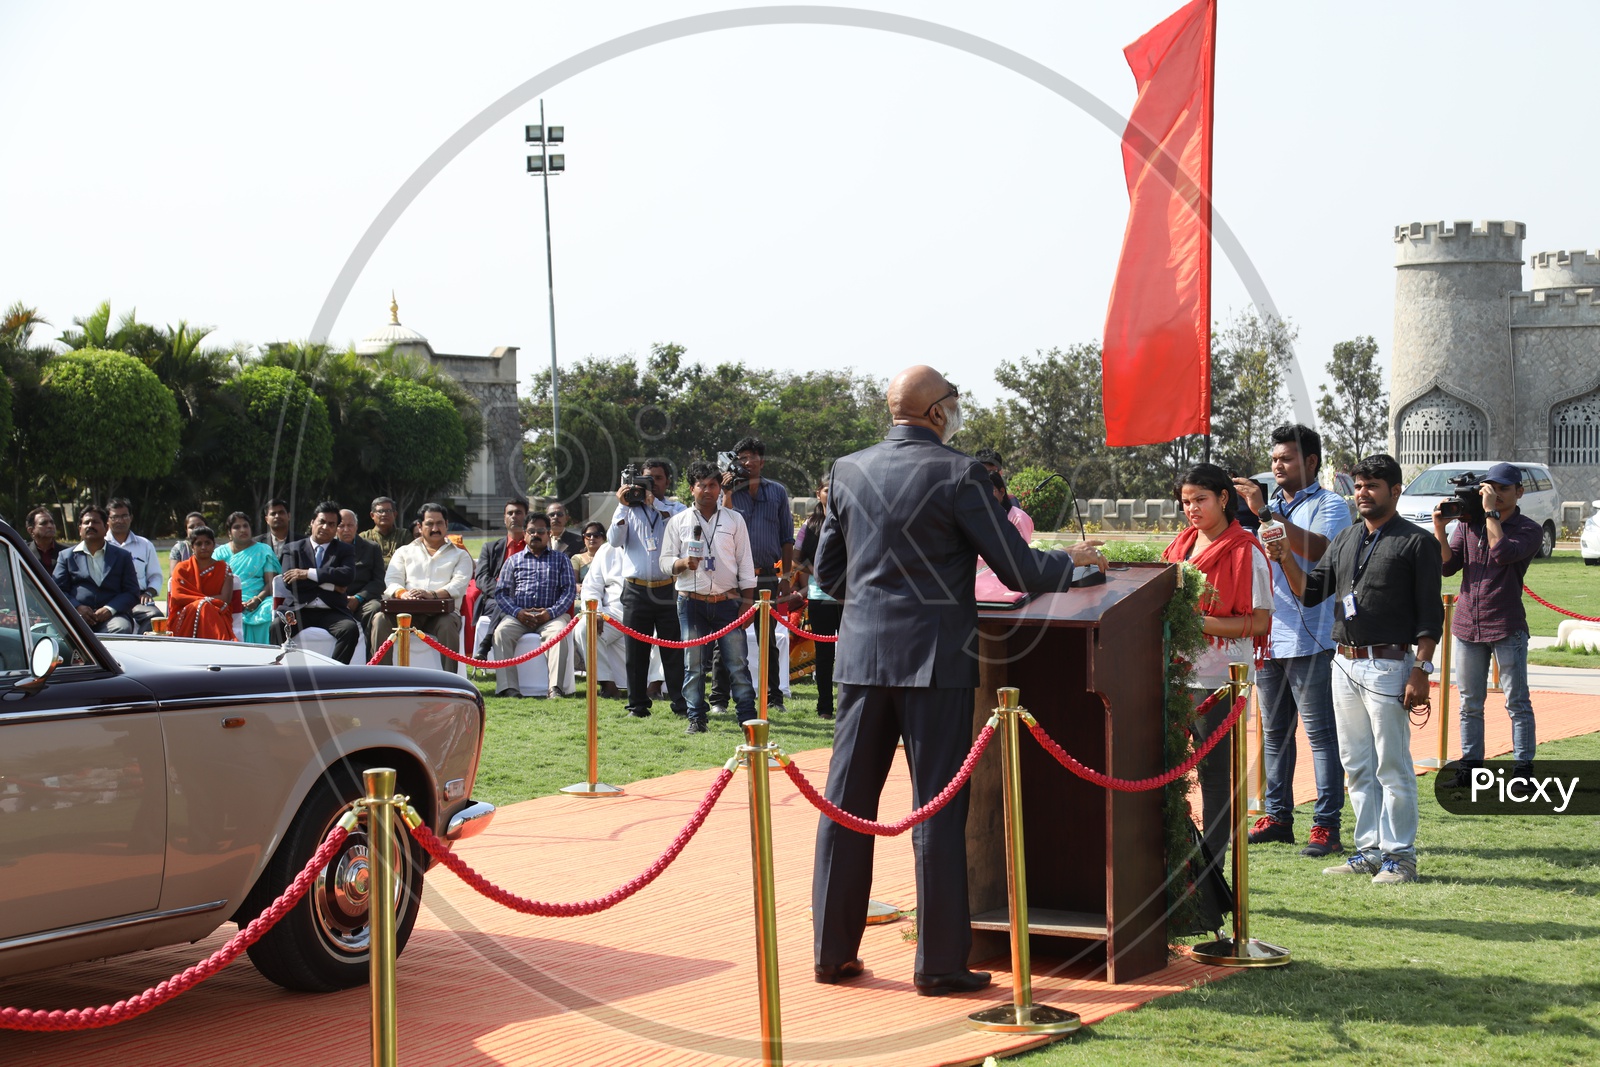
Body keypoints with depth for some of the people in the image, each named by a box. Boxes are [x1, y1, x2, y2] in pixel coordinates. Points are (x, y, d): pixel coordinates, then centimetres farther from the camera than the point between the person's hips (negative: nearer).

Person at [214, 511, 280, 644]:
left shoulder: (264, 551, 16)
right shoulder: (220, 553, 19)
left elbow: (271, 582, 6)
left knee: (268, 611, -33)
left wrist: (258, 599, -14)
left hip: (256, 603, 0)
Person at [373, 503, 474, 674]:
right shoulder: (404, 552, 24)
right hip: (406, 612, 2)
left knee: (448, 624, -37)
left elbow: (459, 585, -1)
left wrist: (433, 594, -22)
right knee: (381, 620, -29)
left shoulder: (460, 555, 19)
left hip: (442, 613, -2)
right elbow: (391, 581, 9)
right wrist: (402, 593, -18)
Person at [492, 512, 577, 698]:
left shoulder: (560, 559, 20)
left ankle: (556, 687, -40)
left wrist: (551, 612, -10)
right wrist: (518, 612, -8)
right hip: (518, 615, 1)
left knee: (559, 632, -35)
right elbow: (501, 592, 12)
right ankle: (508, 686, -36)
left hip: (551, 615, -1)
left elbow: (570, 590, 8)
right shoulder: (514, 560, 22)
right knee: (502, 632, -31)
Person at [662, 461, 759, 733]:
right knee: (693, 664, 1)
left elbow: (745, 562, 9)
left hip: (727, 601, 0)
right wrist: (682, 563, -15)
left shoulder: (734, 519, 9)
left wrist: (747, 601, 2)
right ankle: (696, 718, 9)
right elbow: (665, 560, 7)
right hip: (692, 602, 0)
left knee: (737, 663, -2)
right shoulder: (678, 522, 8)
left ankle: (748, 717, 3)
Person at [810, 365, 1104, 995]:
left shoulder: (848, 471, 6)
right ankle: (938, 963, 5)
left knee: (846, 803, 10)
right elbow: (1018, 569, -7)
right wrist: (1073, 561, 12)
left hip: (861, 653, 5)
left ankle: (833, 952, 16)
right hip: (934, 659, -5)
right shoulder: (957, 474, -9)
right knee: (938, 812, 1)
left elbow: (827, 571, 14)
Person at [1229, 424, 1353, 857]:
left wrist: (1262, 511, -23)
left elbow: (1317, 549, -21)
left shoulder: (1330, 505, -2)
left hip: (1310, 640, -7)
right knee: (1274, 733, 11)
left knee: (1321, 735, -5)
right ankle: (1277, 816, 17)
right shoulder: (1270, 506, 18)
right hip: (1267, 638, 7)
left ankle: (1326, 825, -5)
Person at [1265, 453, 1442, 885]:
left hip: (1388, 666, -7)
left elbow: (1430, 615, -8)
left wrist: (1421, 671, -16)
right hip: (1344, 664, 7)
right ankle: (1369, 850, 18)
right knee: (1356, 766, 11)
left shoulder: (1416, 543, -4)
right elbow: (1311, 593, 14)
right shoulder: (1344, 540, 15)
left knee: (1392, 767, -3)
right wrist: (1286, 560, -2)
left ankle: (1400, 855, 3)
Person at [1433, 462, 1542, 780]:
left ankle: (1523, 766, 3)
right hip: (1467, 625, 4)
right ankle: (1470, 764, 17)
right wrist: (1439, 529, -9)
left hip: (1507, 627, -4)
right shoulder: (1469, 523, 9)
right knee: (1470, 704, 10)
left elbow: (1503, 553, -22)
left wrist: (1491, 512, -18)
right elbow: (1447, 566, 3)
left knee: (1517, 703, -1)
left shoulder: (1528, 530, -3)